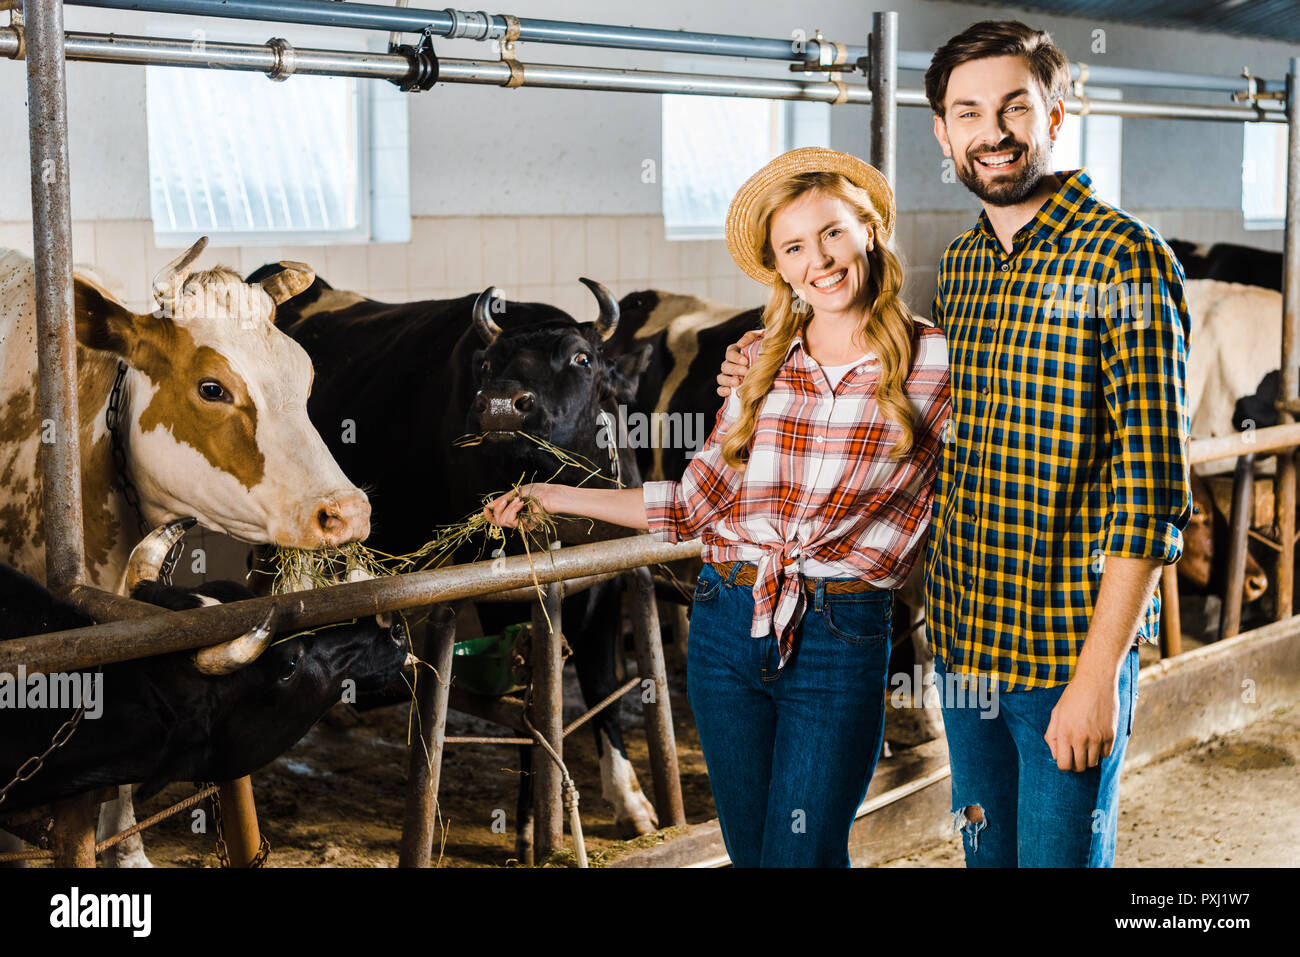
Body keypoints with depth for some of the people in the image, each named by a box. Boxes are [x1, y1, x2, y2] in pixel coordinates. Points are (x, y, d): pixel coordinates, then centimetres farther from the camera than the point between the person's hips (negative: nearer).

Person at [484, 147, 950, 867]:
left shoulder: (935, 363, -4)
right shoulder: (762, 363, 6)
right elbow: (694, 505, 8)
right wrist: (554, 500, 9)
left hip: (841, 638, -4)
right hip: (726, 623, 4)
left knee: (802, 855, 0)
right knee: (749, 852, 15)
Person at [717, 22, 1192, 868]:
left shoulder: (1125, 260, -14)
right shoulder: (960, 263, 8)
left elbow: (1153, 486, -18)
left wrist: (1099, 674, -20)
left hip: (1071, 646, -7)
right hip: (961, 637, 7)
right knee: (985, 849, 20)